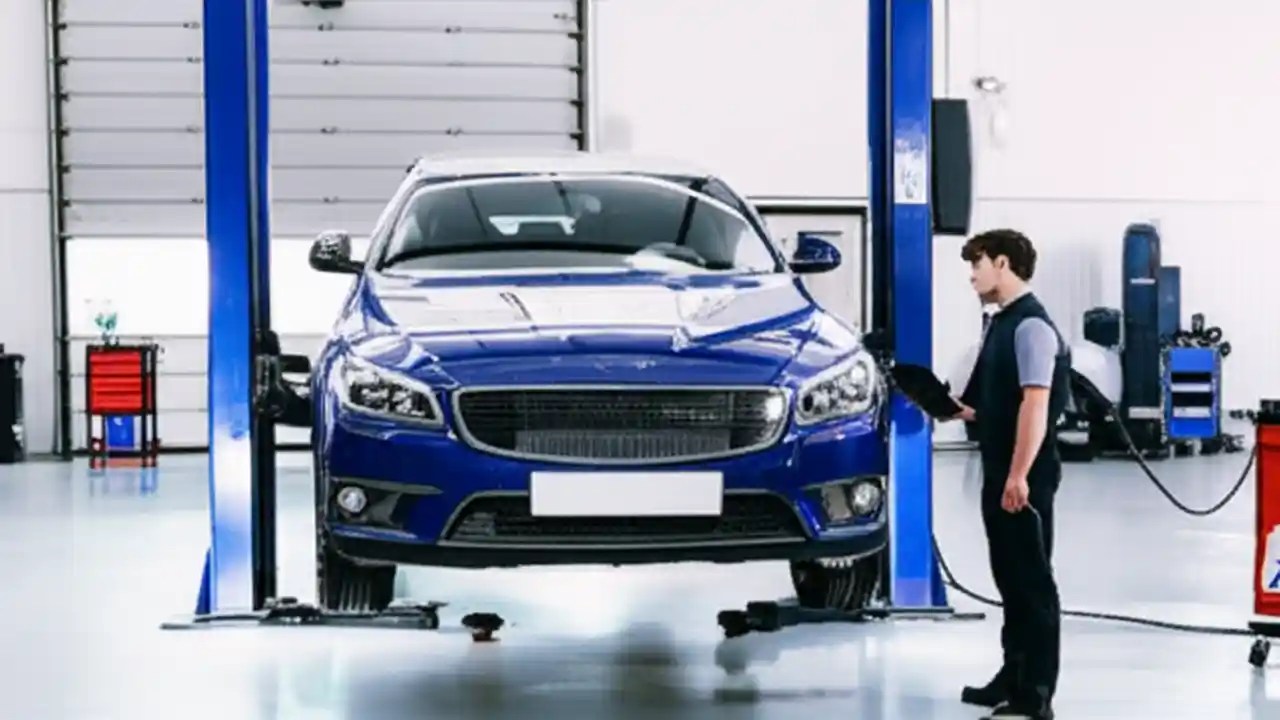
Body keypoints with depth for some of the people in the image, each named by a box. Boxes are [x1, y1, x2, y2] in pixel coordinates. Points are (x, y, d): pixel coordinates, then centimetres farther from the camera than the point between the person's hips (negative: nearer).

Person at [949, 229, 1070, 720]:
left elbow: (1035, 404, -22)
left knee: (1032, 580, -5)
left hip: (1024, 478, -10)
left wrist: (1019, 475, -25)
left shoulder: (1030, 325, -16)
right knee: (1010, 579, 17)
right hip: (999, 474, 10)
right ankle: (1013, 678, 28)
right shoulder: (1001, 323, 14)